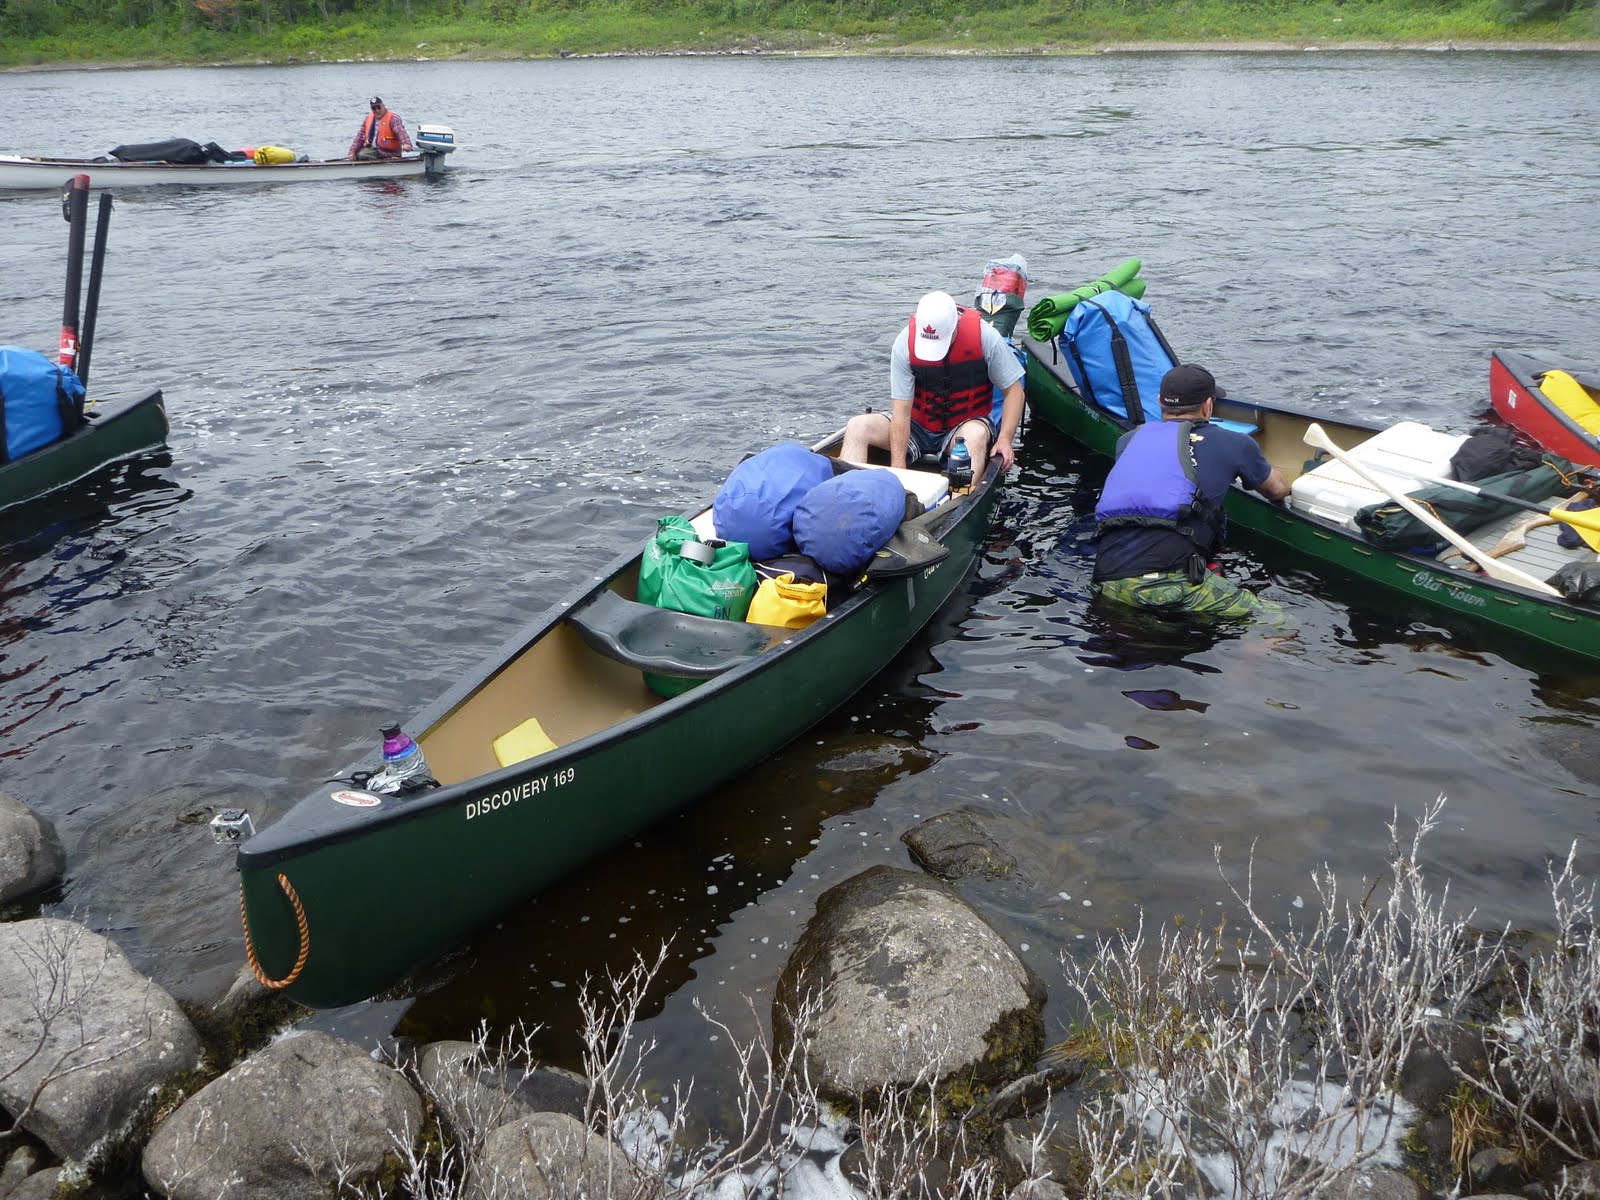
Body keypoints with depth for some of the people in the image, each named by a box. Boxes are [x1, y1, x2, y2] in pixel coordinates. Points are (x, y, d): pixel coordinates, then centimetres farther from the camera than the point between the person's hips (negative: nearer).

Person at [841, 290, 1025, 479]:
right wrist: (898, 467, -24)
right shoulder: (904, 342, -17)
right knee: (858, 427, -20)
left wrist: (1004, 439, -20)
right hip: (918, 426, 2)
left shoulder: (985, 336, -17)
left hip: (967, 425, -2)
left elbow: (1014, 390, -7)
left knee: (977, 434, -38)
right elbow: (901, 411, -18)